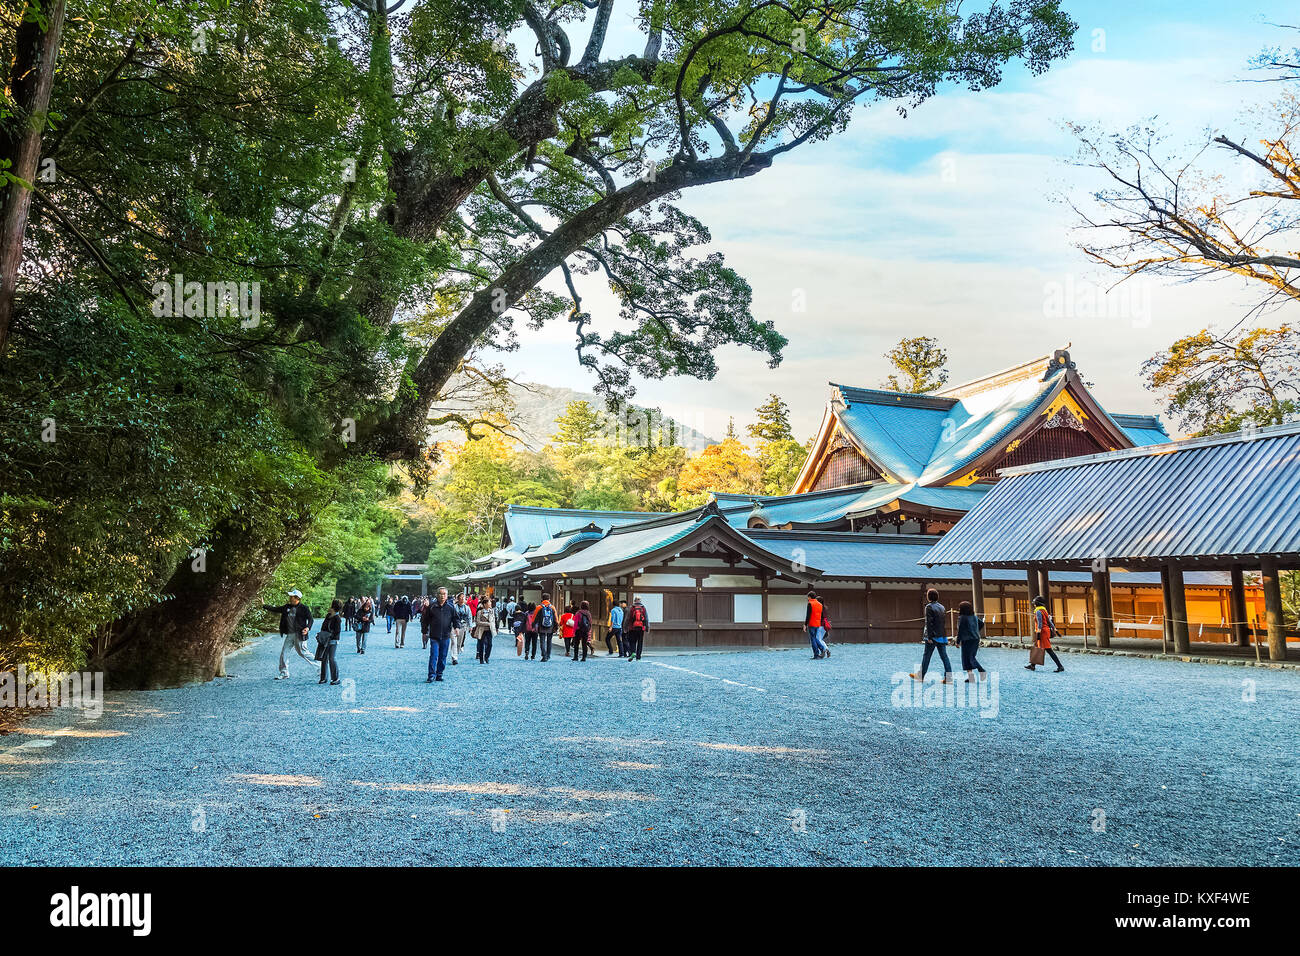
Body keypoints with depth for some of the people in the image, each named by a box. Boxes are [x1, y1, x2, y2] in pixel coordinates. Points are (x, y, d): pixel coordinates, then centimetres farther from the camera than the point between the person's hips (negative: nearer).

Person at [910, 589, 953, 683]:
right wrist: (945, 636, 19)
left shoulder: (929, 607, -10)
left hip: (933, 636, -6)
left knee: (927, 656, 4)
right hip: (942, 636, 6)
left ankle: (921, 676, 13)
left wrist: (929, 637, -16)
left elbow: (929, 623, -15)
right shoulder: (942, 607, 11)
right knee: (944, 656, 5)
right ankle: (948, 677, -1)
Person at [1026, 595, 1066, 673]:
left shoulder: (1038, 611, -14)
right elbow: (1050, 621, 17)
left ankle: (1060, 666, -10)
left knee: (1049, 650, -9)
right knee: (1037, 648, 14)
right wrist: (1055, 630, 20)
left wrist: (1038, 634, -21)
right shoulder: (1044, 610, 15)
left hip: (1043, 632, -10)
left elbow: (1040, 623, -20)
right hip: (1047, 631, 10)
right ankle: (1032, 665, 19)